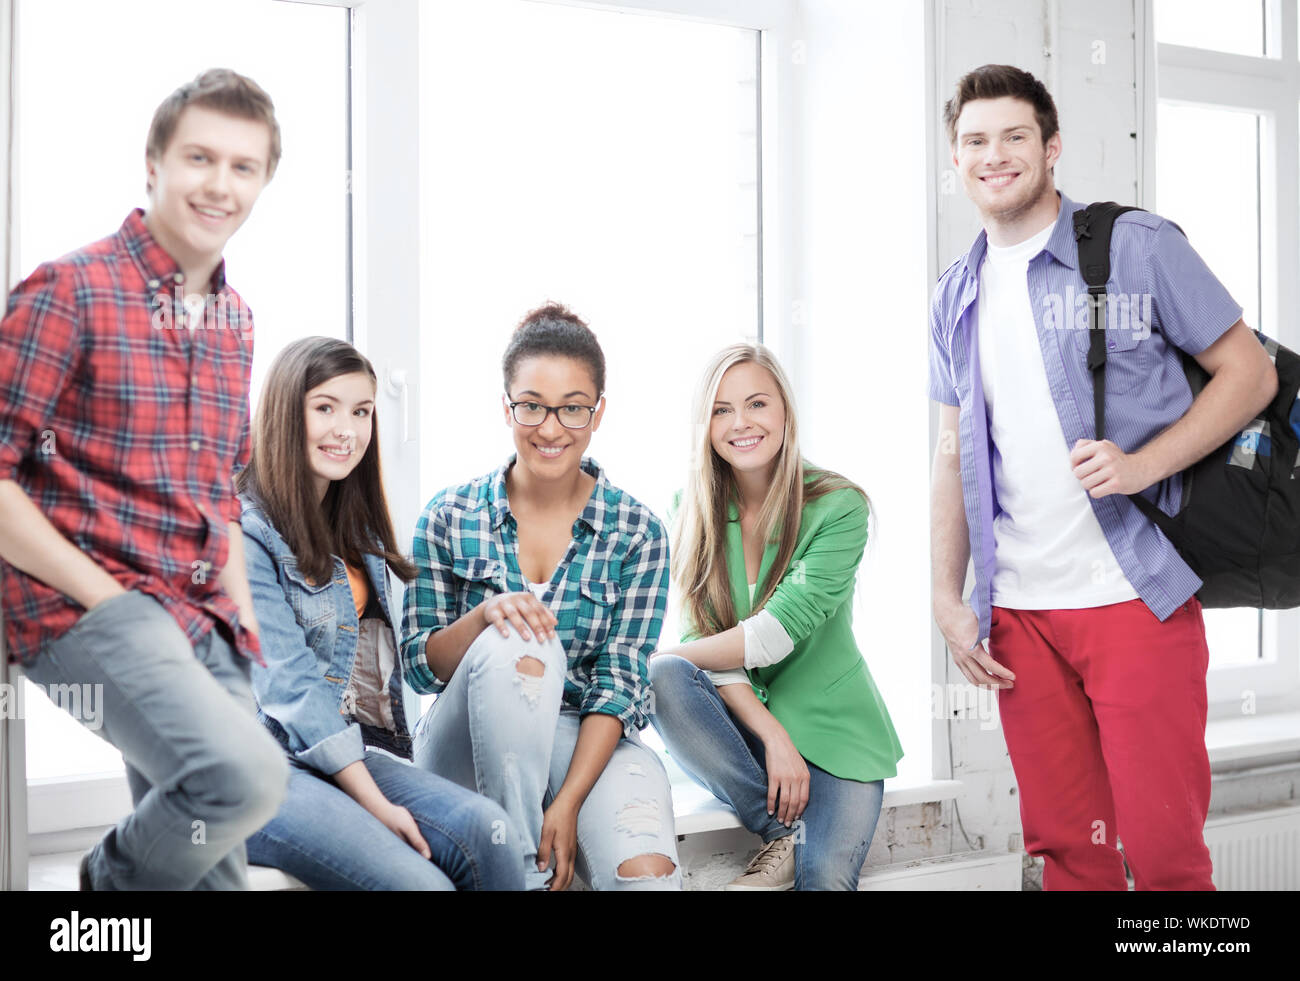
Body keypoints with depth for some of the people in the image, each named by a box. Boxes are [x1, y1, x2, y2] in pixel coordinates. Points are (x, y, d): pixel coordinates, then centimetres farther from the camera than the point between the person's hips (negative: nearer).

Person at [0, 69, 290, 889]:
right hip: (83, 608, -7)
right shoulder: (71, 290, -7)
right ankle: (114, 881, 1)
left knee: (213, 866, 7)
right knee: (246, 775, -28)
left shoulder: (234, 320, 15)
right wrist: (102, 596, -15)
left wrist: (240, 609, 11)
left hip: (202, 626, 7)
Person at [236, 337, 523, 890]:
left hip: (351, 752, 7)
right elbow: (289, 684, -14)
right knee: (419, 881, -28)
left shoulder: (354, 531, 19)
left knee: (482, 829, -22)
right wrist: (375, 804, -17)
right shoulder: (243, 531, -7)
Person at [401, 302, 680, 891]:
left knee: (646, 871, -33)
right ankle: (522, 871, -24)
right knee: (517, 644, -33)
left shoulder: (637, 532, -1)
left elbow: (619, 680, -6)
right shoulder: (450, 517, -1)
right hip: (467, 744, 2)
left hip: (591, 743, -2)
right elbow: (419, 668, -1)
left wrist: (569, 803, -18)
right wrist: (483, 615, -23)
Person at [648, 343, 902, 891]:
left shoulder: (837, 507, -10)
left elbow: (777, 633, -18)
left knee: (825, 877, -28)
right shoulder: (692, 514, 0)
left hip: (830, 726, -3)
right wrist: (772, 736, -20)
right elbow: (705, 641, -7)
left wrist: (661, 656, -15)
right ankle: (787, 834, -20)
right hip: (739, 721, 4)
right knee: (663, 679, -30)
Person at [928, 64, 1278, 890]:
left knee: (1163, 845, -2)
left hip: (1135, 597, -4)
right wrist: (948, 597, 9)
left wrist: (1141, 465, -16)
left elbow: (1251, 371, -1)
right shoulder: (957, 297, 13)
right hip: (1018, 613, 4)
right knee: (1064, 843, 11)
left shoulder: (1137, 247, -1)